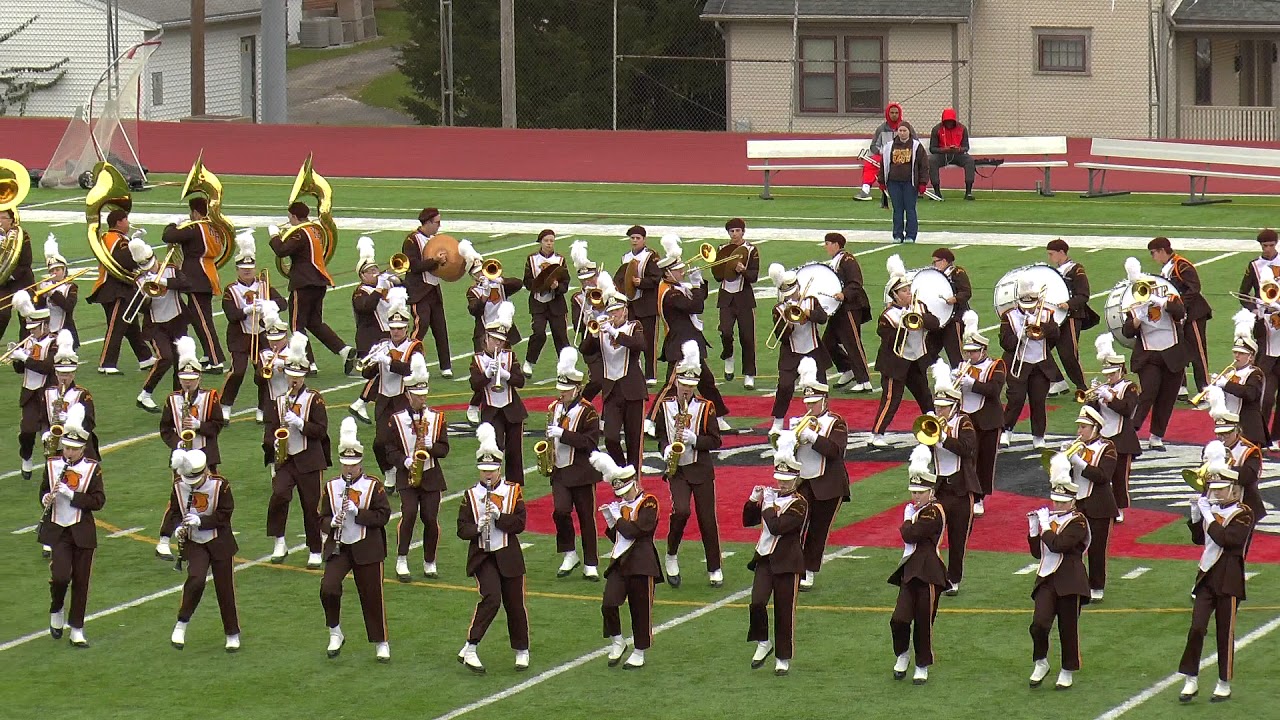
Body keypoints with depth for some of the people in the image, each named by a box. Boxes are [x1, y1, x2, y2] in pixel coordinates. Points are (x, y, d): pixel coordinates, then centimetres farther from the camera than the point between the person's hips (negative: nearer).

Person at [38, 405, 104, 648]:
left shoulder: (92, 468, -4)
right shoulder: (52, 465, 2)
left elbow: (98, 501, -10)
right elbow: (43, 492, 13)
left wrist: (70, 494, -21)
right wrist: (46, 498, -11)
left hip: (82, 532, 0)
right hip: (58, 530, 0)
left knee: (81, 580, 5)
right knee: (60, 576, -15)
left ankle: (77, 630, 16)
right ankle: (56, 610, 16)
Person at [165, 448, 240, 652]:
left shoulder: (220, 485, -12)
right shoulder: (179, 487, -4)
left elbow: (224, 515, -12)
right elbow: (173, 513, 6)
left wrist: (200, 521, -25)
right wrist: (179, 525, -16)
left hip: (219, 543, -1)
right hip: (194, 543, 1)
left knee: (225, 588, 4)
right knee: (196, 579, -23)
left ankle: (232, 634, 18)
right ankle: (181, 624, -6)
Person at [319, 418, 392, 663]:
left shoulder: (373, 486, -3)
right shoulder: (331, 487, 5)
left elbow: (383, 516, -8)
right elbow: (322, 518, 7)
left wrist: (357, 512, -21)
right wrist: (332, 522, -16)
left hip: (367, 550, -2)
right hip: (338, 548, 2)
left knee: (372, 596, 5)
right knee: (328, 588, -18)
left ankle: (381, 643, 19)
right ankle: (335, 633, 1)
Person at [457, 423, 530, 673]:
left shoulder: (513, 492, 2)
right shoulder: (471, 495, 2)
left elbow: (520, 524, -7)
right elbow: (462, 529, -2)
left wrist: (499, 516, -22)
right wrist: (478, 528, -21)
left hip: (508, 557, 2)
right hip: (482, 557, -2)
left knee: (514, 603, 8)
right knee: (491, 598, -20)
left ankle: (521, 651, 25)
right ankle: (469, 650, -15)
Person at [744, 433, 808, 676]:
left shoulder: (799, 504, -11)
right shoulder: (771, 496, 9)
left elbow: (777, 527, -23)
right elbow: (748, 521, 13)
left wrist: (769, 505, -14)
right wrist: (753, 500, -1)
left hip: (787, 564, -5)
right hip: (765, 558, 5)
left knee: (784, 611, 3)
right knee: (757, 603, -11)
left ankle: (784, 658, 14)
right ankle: (763, 643, 11)